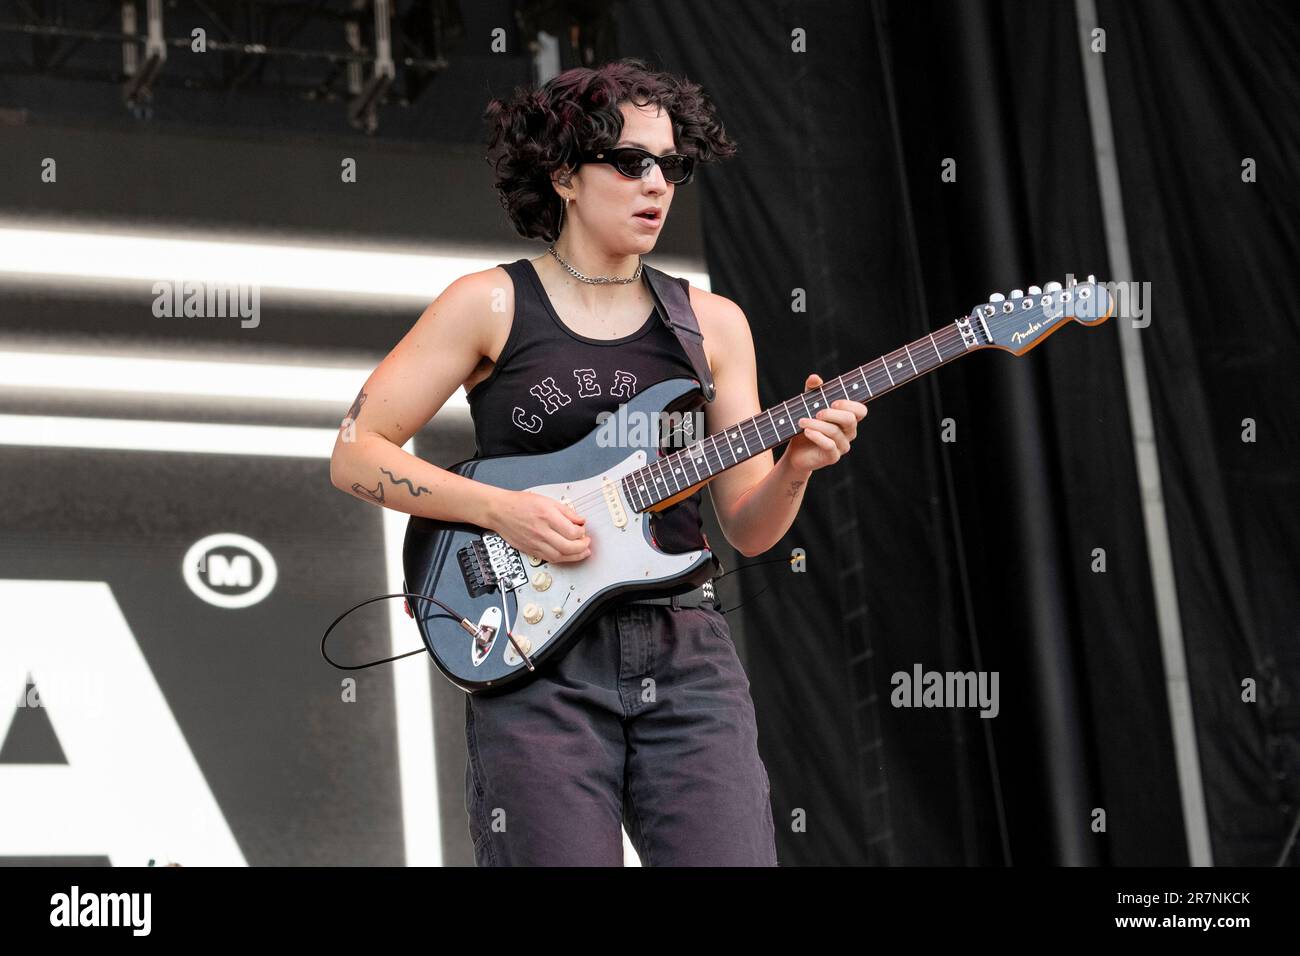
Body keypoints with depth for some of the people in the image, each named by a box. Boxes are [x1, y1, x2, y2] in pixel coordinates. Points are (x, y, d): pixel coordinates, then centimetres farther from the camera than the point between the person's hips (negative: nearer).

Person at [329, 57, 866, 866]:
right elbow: (356, 454, 1)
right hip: (538, 659, -3)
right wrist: (499, 509, -11)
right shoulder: (491, 305, 2)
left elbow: (747, 529, 11)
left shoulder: (713, 322, 12)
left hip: (687, 654, 3)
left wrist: (793, 467, -10)